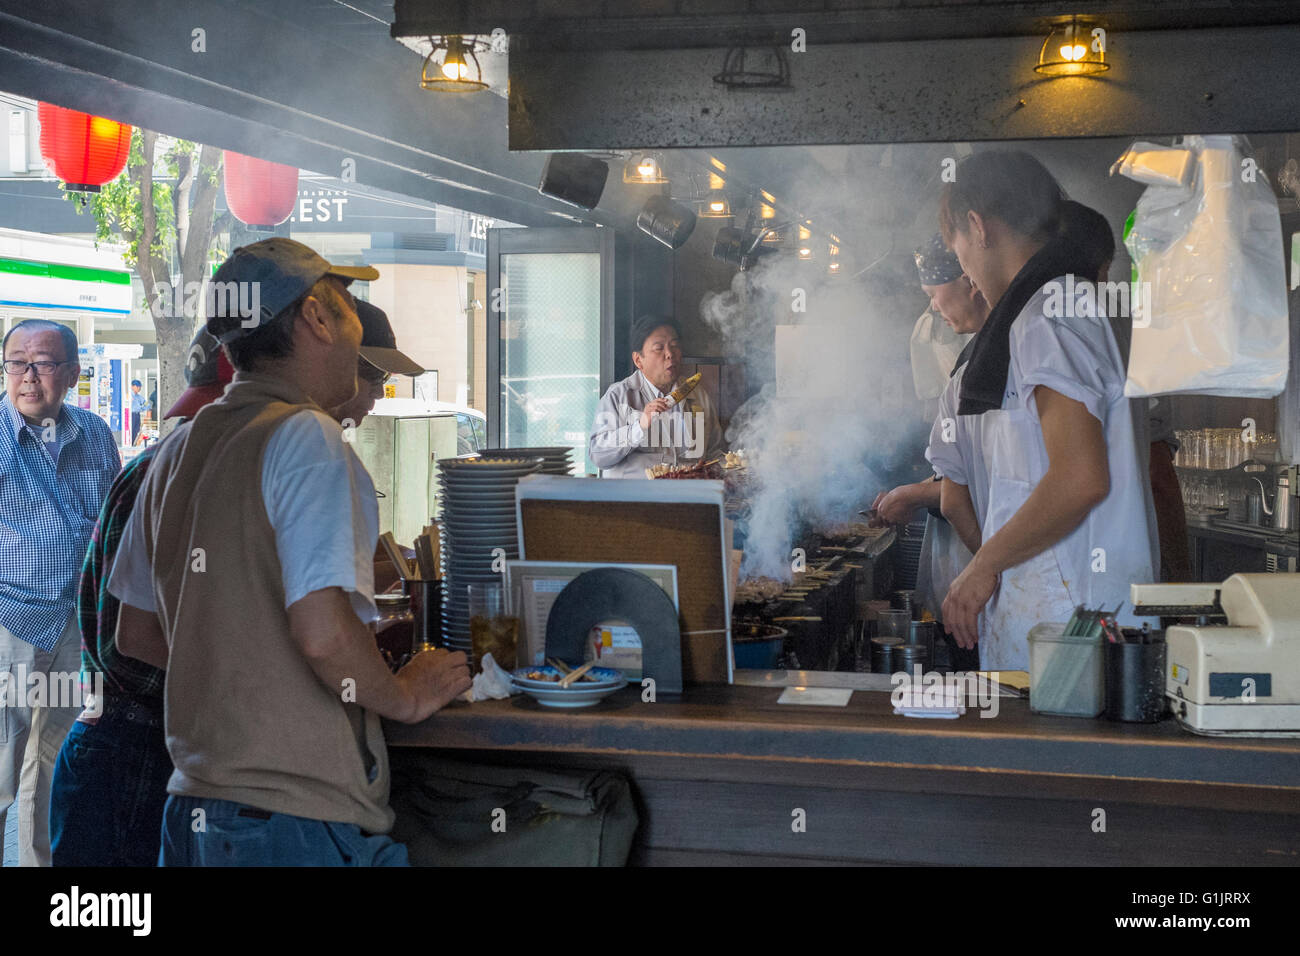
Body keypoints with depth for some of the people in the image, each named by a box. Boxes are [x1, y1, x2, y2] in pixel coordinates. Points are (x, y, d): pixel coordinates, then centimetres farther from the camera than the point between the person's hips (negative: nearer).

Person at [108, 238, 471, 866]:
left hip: (194, 804, 8)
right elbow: (321, 630, -23)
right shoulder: (307, 439, -14)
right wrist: (406, 696, -7)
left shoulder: (177, 452, 11)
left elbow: (136, 633, 17)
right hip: (302, 822, -8)